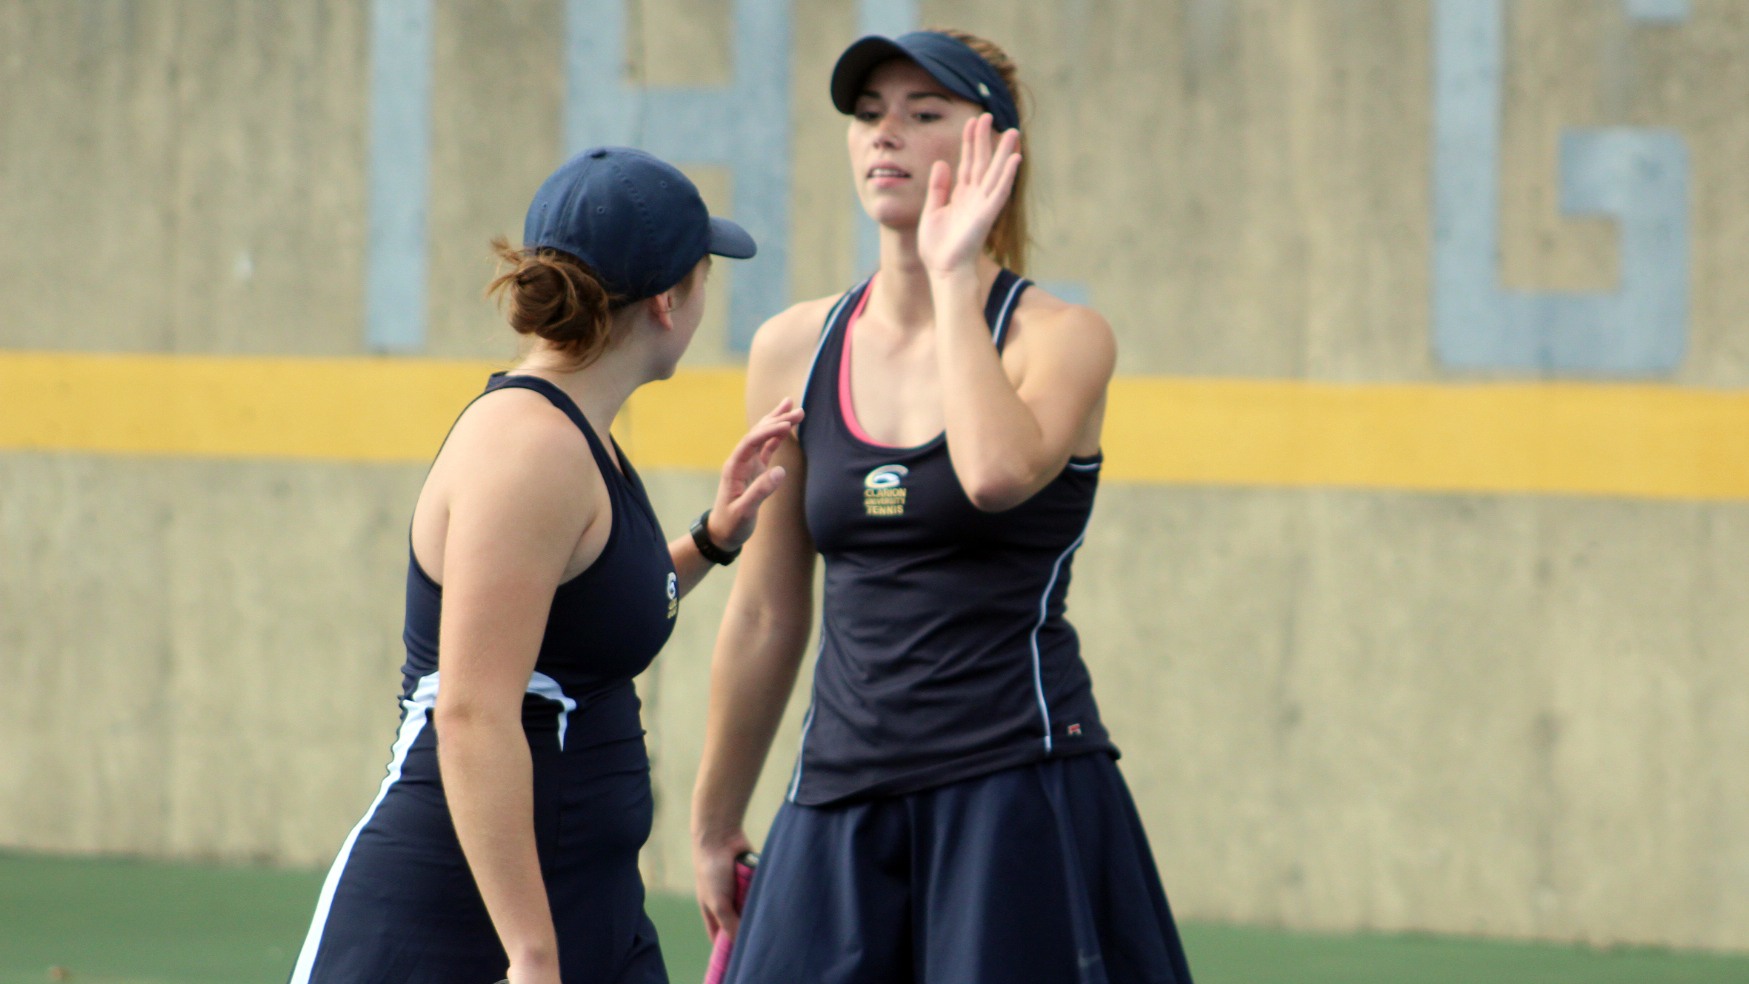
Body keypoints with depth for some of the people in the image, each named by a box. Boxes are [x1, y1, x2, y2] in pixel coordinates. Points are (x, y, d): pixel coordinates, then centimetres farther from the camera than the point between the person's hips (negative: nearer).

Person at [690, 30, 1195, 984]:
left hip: (1017, 789, -4)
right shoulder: (795, 350, 9)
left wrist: (955, 277, -15)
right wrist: (714, 824, 20)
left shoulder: (1061, 336, -2)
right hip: (841, 804, 4)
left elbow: (996, 471, -26)